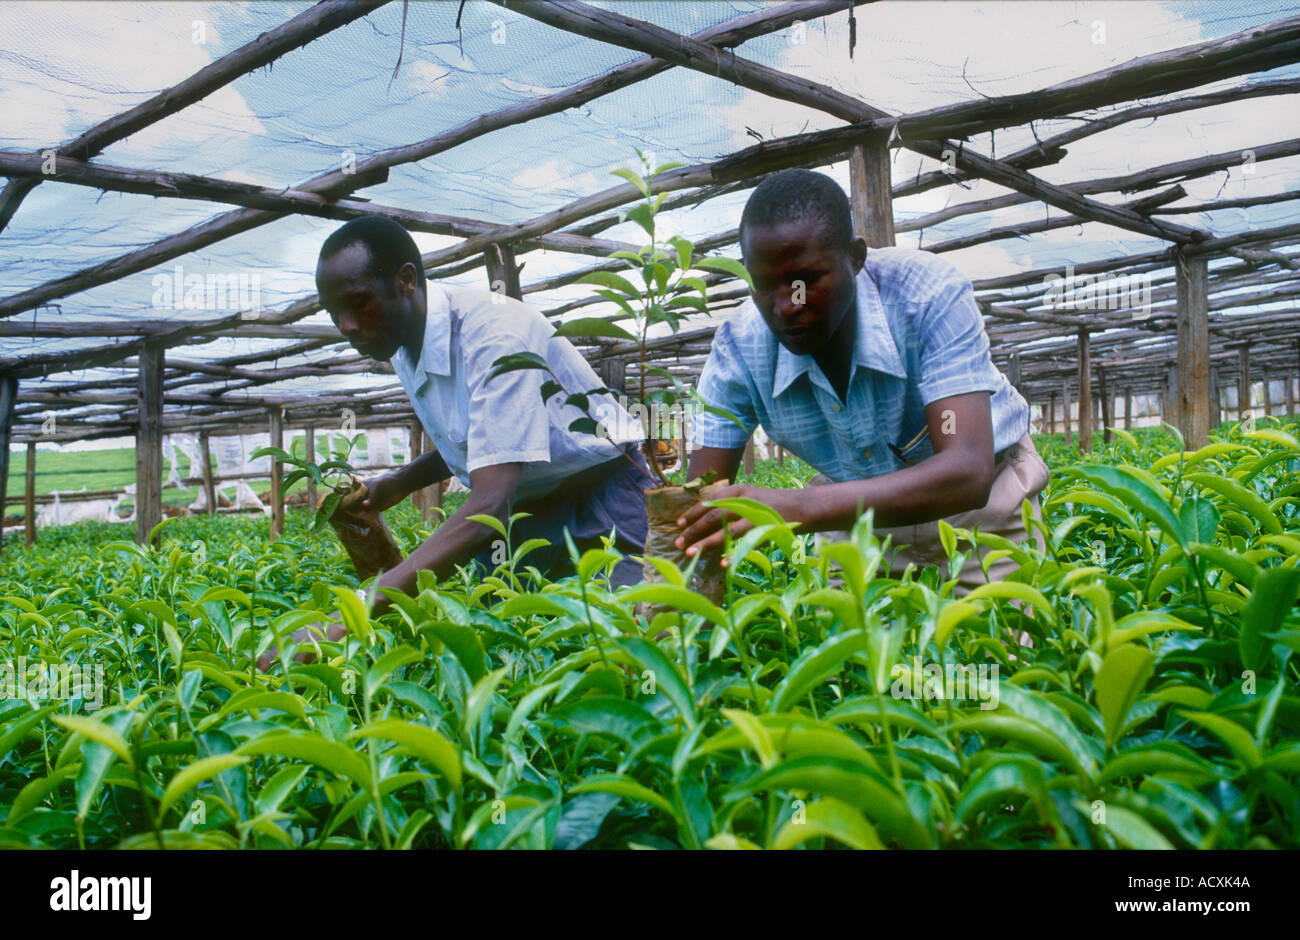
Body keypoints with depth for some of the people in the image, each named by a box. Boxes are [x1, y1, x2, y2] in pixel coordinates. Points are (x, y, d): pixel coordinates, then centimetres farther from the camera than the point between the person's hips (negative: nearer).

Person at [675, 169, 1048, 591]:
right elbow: (697, 506, -20)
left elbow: (967, 473, -42)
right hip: (860, 508, 2)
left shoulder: (931, 295, -31)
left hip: (979, 495, -2)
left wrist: (802, 507, -55)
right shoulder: (738, 349, -22)